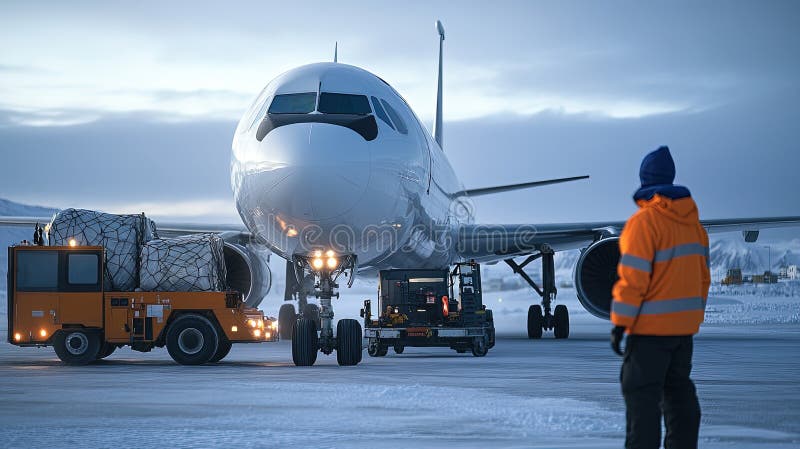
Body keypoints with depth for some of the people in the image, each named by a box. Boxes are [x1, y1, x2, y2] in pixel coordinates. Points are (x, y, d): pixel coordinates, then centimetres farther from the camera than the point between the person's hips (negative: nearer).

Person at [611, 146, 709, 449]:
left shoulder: (644, 221, -15)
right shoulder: (692, 222, 9)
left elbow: (633, 279, -18)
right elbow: (702, 277, 14)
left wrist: (619, 324, -14)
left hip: (651, 326, -8)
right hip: (684, 325, 8)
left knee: (641, 393, -5)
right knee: (678, 391, 13)